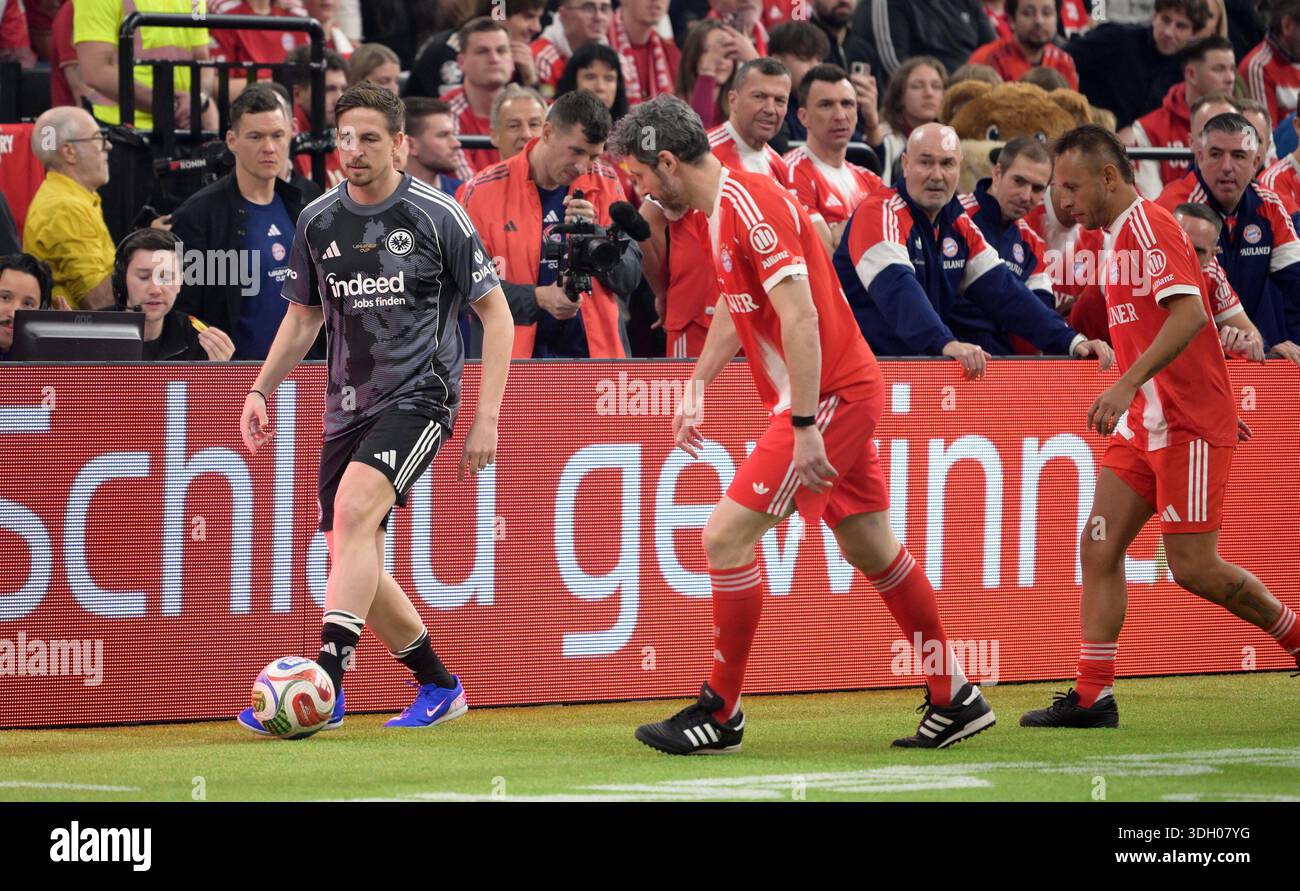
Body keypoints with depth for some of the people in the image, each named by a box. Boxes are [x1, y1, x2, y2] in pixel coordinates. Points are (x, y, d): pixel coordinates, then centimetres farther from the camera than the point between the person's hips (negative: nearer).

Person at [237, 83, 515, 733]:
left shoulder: (437, 216, -6)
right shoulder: (318, 221, 7)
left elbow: (495, 313, -1)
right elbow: (304, 314, 22)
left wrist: (487, 417, -7)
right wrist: (261, 391, 11)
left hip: (420, 394, -6)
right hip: (348, 405, 6)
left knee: (353, 509, -28)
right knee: (352, 558, 5)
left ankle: (325, 683, -34)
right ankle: (439, 686, 24)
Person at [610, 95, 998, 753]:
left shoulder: (750, 205, -20)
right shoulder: (722, 208, 11)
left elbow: (800, 316, -25)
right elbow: (734, 306, 27)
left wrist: (804, 426, -27)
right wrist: (697, 386, 24)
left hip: (830, 397, -10)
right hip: (843, 397, 10)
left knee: (727, 536, -11)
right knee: (873, 550, 14)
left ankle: (719, 716, -4)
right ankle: (954, 700, 22)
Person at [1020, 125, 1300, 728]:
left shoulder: (1148, 225, -14)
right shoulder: (1120, 234, 16)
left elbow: (1190, 313, -26)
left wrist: (1129, 384, -33)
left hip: (1187, 427, -9)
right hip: (1144, 425, 9)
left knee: (1192, 565, -8)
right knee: (1099, 547, -1)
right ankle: (1093, 696, -2)